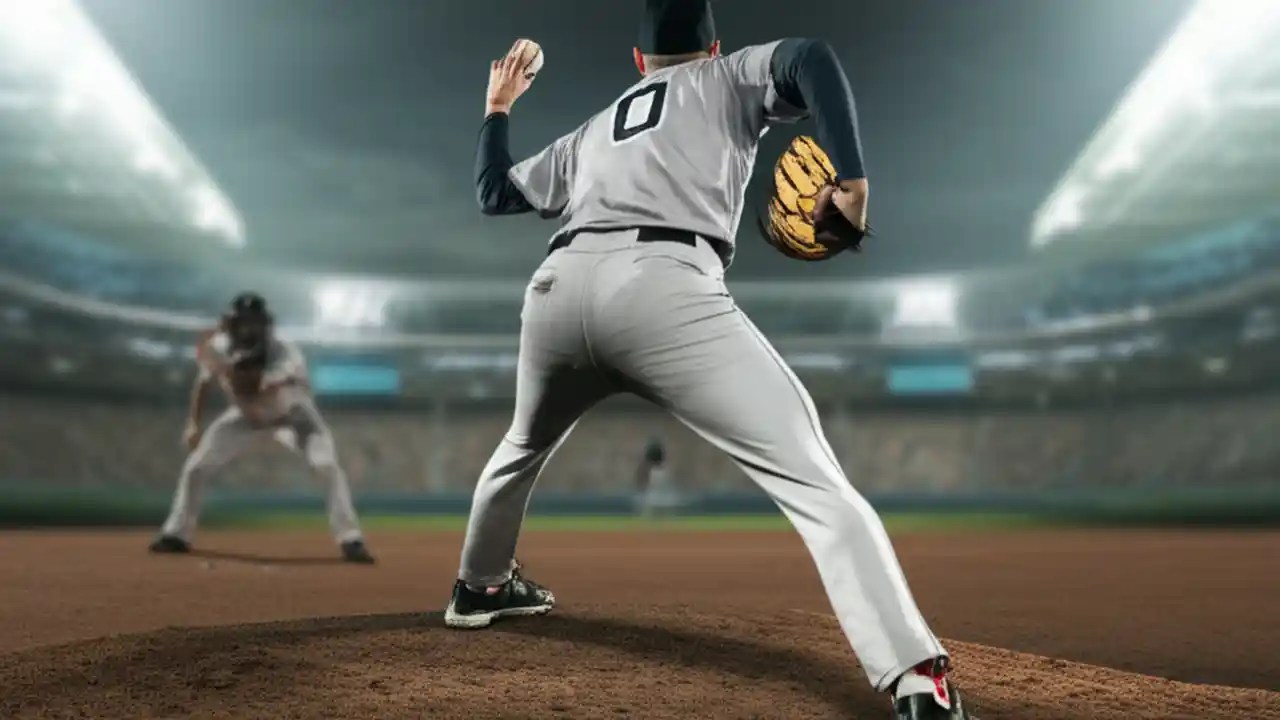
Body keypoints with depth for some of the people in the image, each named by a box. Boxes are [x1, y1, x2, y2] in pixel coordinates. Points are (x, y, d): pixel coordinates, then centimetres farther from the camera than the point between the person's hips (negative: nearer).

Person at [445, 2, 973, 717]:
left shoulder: (591, 132, 36)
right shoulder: (730, 78, 25)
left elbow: (495, 192, 44)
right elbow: (810, 59, 4)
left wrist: (498, 109, 61)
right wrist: (852, 176, -3)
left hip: (558, 289, 6)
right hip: (663, 288, -5)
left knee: (525, 444, 36)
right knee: (815, 479, -11)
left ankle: (479, 587, 53)